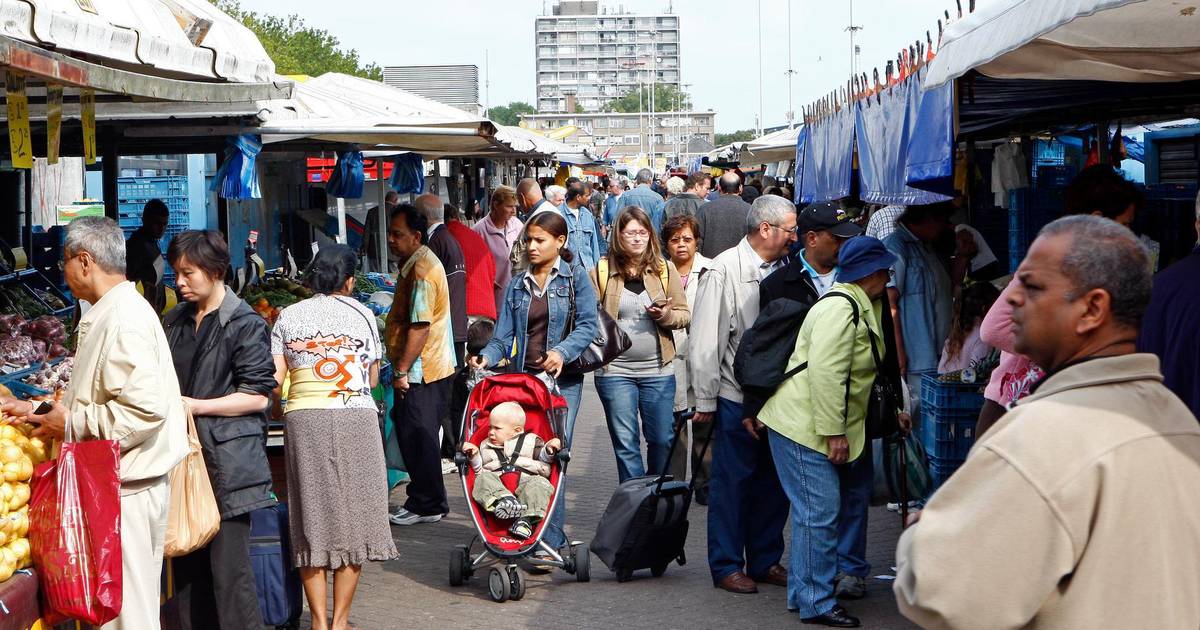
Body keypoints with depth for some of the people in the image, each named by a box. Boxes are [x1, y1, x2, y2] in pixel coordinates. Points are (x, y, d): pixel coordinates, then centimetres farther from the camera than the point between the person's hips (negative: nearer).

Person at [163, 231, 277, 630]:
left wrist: (196, 406, -13)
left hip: (228, 460, -7)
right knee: (186, 563, 9)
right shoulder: (175, 321, 15)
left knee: (229, 569, -6)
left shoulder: (245, 324, -6)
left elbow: (258, 397, -10)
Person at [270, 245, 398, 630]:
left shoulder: (288, 316, 8)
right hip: (355, 417, -1)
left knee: (312, 517, 5)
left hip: (303, 419, 1)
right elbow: (372, 377, 10)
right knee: (351, 513, 6)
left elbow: (275, 379, 2)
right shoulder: (359, 313, 6)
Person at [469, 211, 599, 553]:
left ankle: (551, 538, -6)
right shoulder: (517, 286, 16)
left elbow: (589, 324, -5)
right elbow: (504, 335, 9)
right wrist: (486, 357, -12)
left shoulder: (575, 277, 6)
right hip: (523, 379, 4)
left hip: (562, 380, -3)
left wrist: (563, 351, -22)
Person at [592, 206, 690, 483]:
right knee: (625, 442, 4)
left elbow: (685, 314, 5)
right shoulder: (602, 271, -1)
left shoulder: (665, 269, 3)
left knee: (661, 439, 8)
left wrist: (667, 315, -16)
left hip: (658, 369, 1)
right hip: (615, 369, -1)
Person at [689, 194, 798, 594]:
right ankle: (726, 566, 14)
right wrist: (705, 401, -11)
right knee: (733, 482, 3)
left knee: (774, 481, 12)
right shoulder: (724, 271, -11)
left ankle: (765, 561, 24)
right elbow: (705, 342, -11)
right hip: (737, 399, -6)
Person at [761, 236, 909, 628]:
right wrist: (833, 433, -25)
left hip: (836, 426, 11)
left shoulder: (862, 307, 14)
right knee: (819, 511, -10)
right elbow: (825, 374, -27)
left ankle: (848, 573, 38)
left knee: (853, 497, 21)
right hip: (802, 426, -11)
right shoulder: (840, 308, -21)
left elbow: (863, 371, 26)